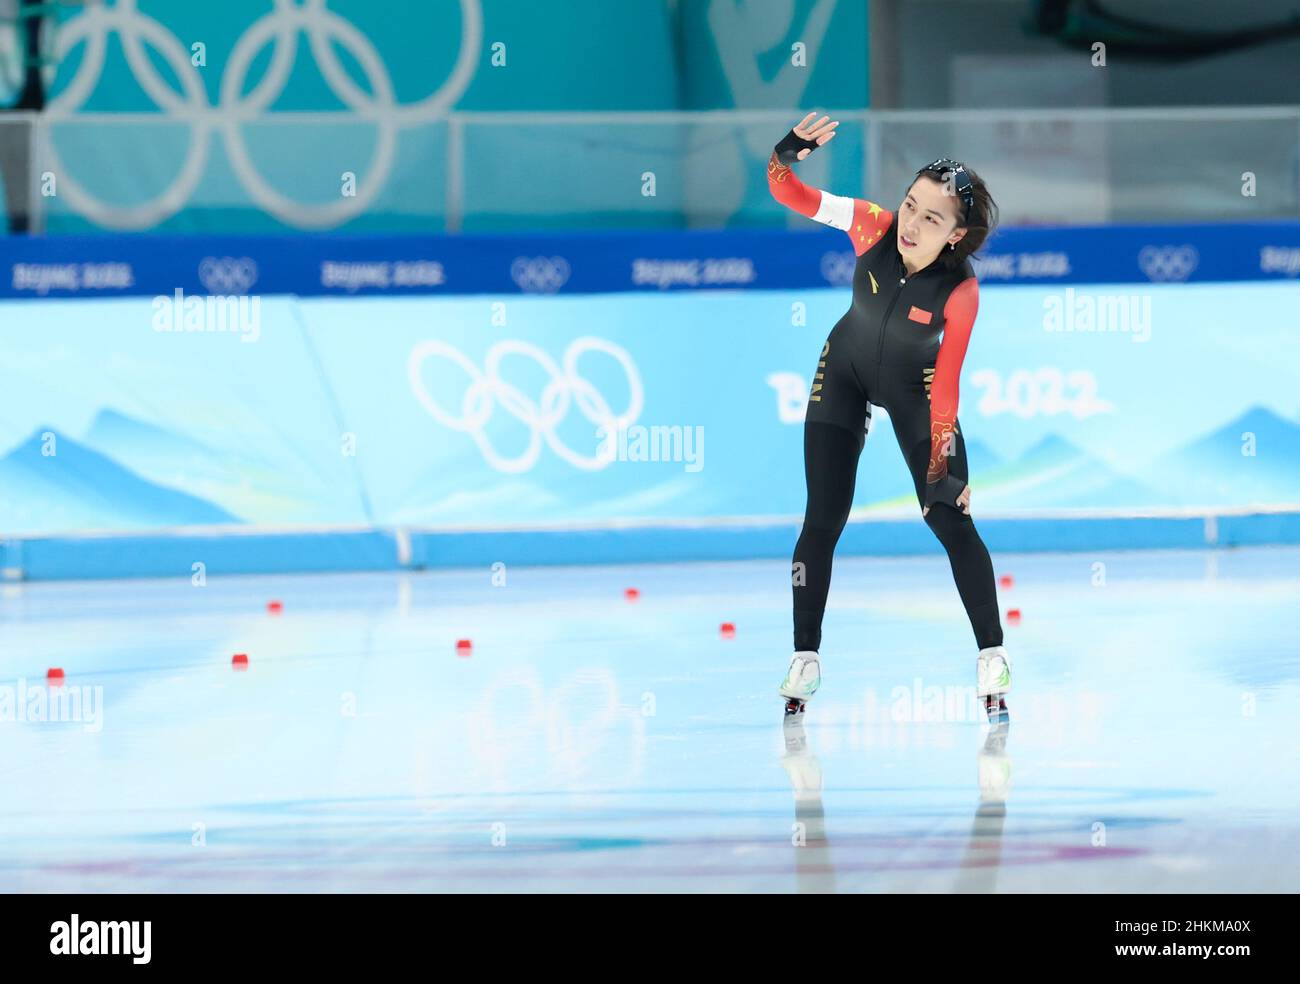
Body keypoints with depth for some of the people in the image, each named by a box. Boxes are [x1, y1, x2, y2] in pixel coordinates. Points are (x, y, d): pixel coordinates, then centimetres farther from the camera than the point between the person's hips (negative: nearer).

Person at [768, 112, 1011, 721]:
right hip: (843, 375, 2)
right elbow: (791, 196, -23)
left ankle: (992, 659, 2)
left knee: (951, 520, -9)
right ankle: (805, 660, 10)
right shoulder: (874, 228, -27)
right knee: (823, 520, 0)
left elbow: (947, 382, -27)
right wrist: (787, 156, -44)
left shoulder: (960, 292, -31)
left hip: (913, 388, -2)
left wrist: (943, 461, -32)